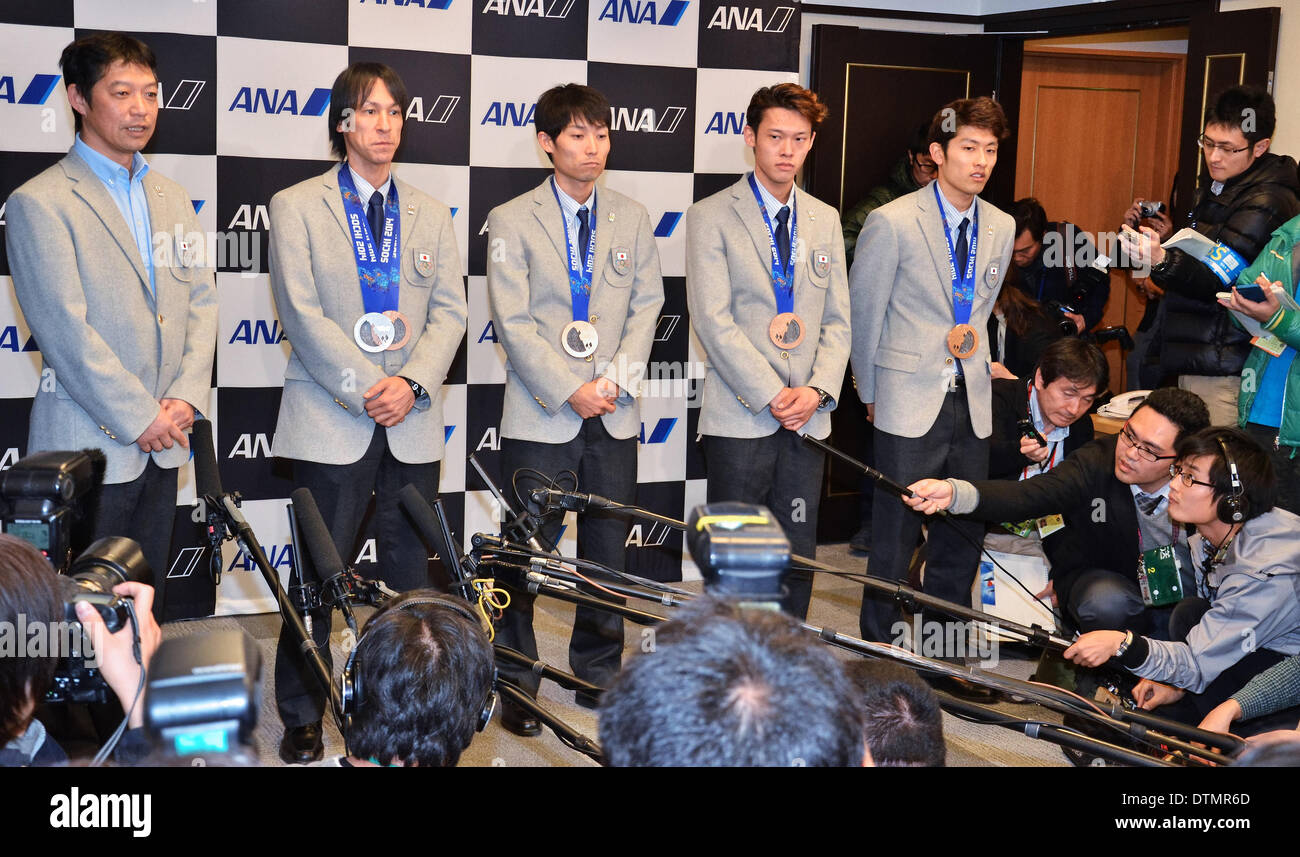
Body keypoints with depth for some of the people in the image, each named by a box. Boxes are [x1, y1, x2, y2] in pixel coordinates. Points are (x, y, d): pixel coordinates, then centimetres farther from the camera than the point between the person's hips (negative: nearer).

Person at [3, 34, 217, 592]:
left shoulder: (173, 199, 15)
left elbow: (202, 303, 11)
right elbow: (65, 331, -13)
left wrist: (186, 399, -4)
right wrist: (140, 419, -14)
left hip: (162, 443, 6)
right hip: (90, 448, -6)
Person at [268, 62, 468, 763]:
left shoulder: (430, 215, 14)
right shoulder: (296, 207, 3)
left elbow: (449, 310, 7)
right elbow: (302, 313, -6)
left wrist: (412, 382, -10)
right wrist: (366, 389, -14)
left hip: (413, 420, 4)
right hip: (332, 421, -3)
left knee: (411, 572, 8)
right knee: (320, 574, 1)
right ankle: (302, 717, 13)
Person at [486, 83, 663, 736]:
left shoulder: (631, 218, 11)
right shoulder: (512, 221, -1)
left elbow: (646, 304, 9)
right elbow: (513, 322, -7)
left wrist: (618, 377, -6)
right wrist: (569, 390, -14)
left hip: (614, 414, 3)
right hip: (540, 415, -3)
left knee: (608, 552, 9)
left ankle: (598, 671, 23)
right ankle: (516, 682, 14)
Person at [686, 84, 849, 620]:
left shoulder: (824, 220, 14)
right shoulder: (711, 217, -2)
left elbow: (837, 320, 12)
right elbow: (713, 321, -10)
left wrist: (818, 389, -5)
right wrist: (772, 396, -14)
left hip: (807, 417, 5)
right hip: (740, 418, -4)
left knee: (799, 557, 7)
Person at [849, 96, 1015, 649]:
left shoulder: (1001, 228, 7)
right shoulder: (893, 222, -10)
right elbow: (861, 314, -1)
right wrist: (871, 393, 6)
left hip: (972, 402, 6)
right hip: (911, 402, -5)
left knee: (965, 531, 11)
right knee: (895, 539, 0)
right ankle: (879, 650, 14)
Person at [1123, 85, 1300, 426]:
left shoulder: (1265, 203, -14)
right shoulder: (1219, 187, 17)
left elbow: (1219, 280, -24)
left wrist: (1163, 261, -41)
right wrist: (1168, 239, 9)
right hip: (1198, 358, 9)